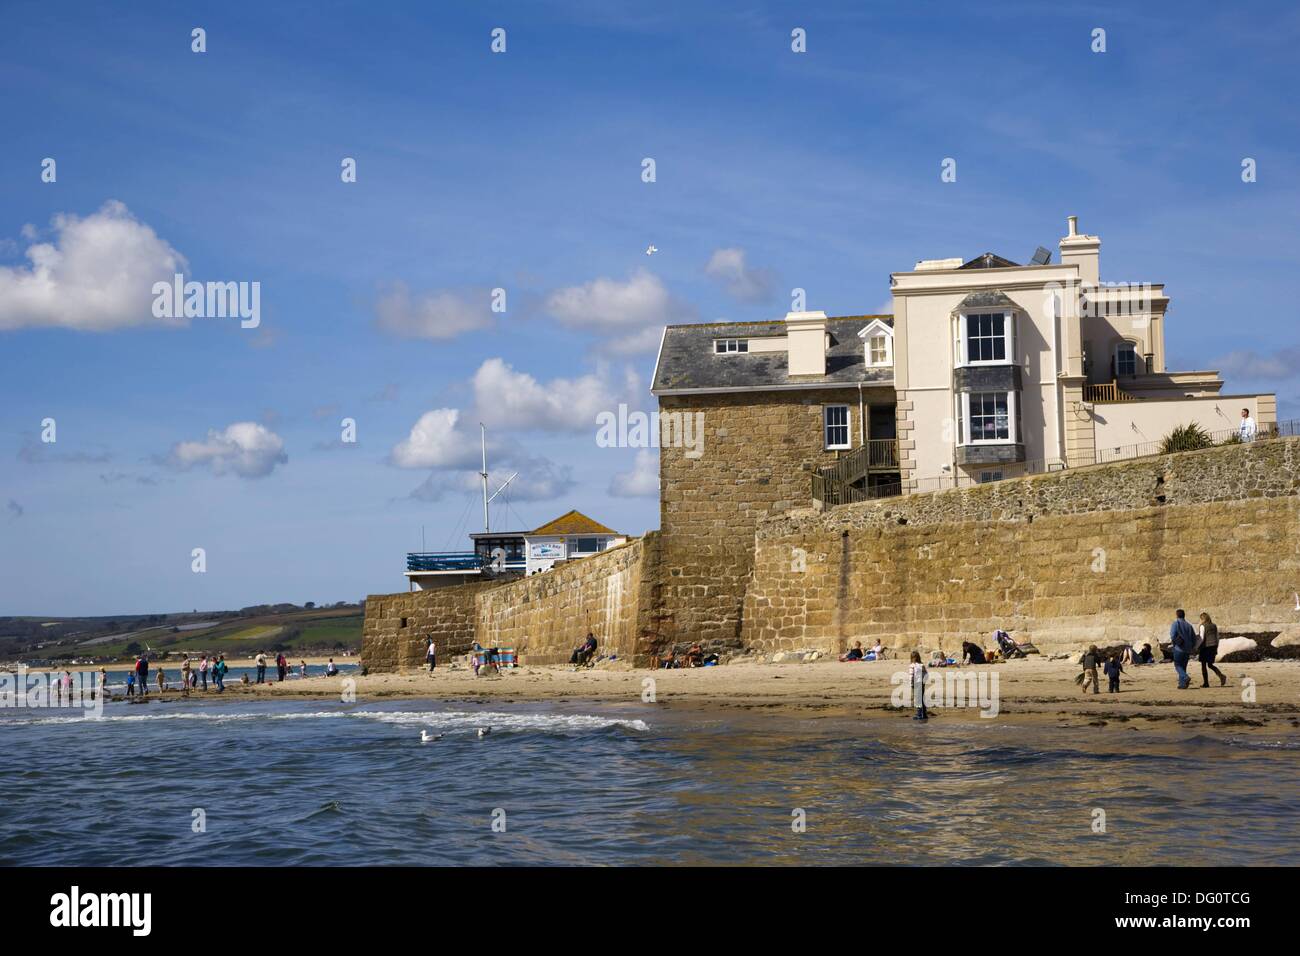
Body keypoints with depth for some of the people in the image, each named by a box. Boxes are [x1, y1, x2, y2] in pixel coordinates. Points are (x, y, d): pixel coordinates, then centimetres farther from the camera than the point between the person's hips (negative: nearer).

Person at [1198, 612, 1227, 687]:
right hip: (1214, 646, 6)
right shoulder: (1214, 626, 10)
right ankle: (1222, 676, -7)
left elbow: (1202, 638, -14)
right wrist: (1216, 649, 19)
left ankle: (1206, 683, 6)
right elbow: (1217, 638, 12)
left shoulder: (1203, 626, -9)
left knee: (1203, 665, 6)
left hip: (1206, 647, -6)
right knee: (1210, 665, 15)